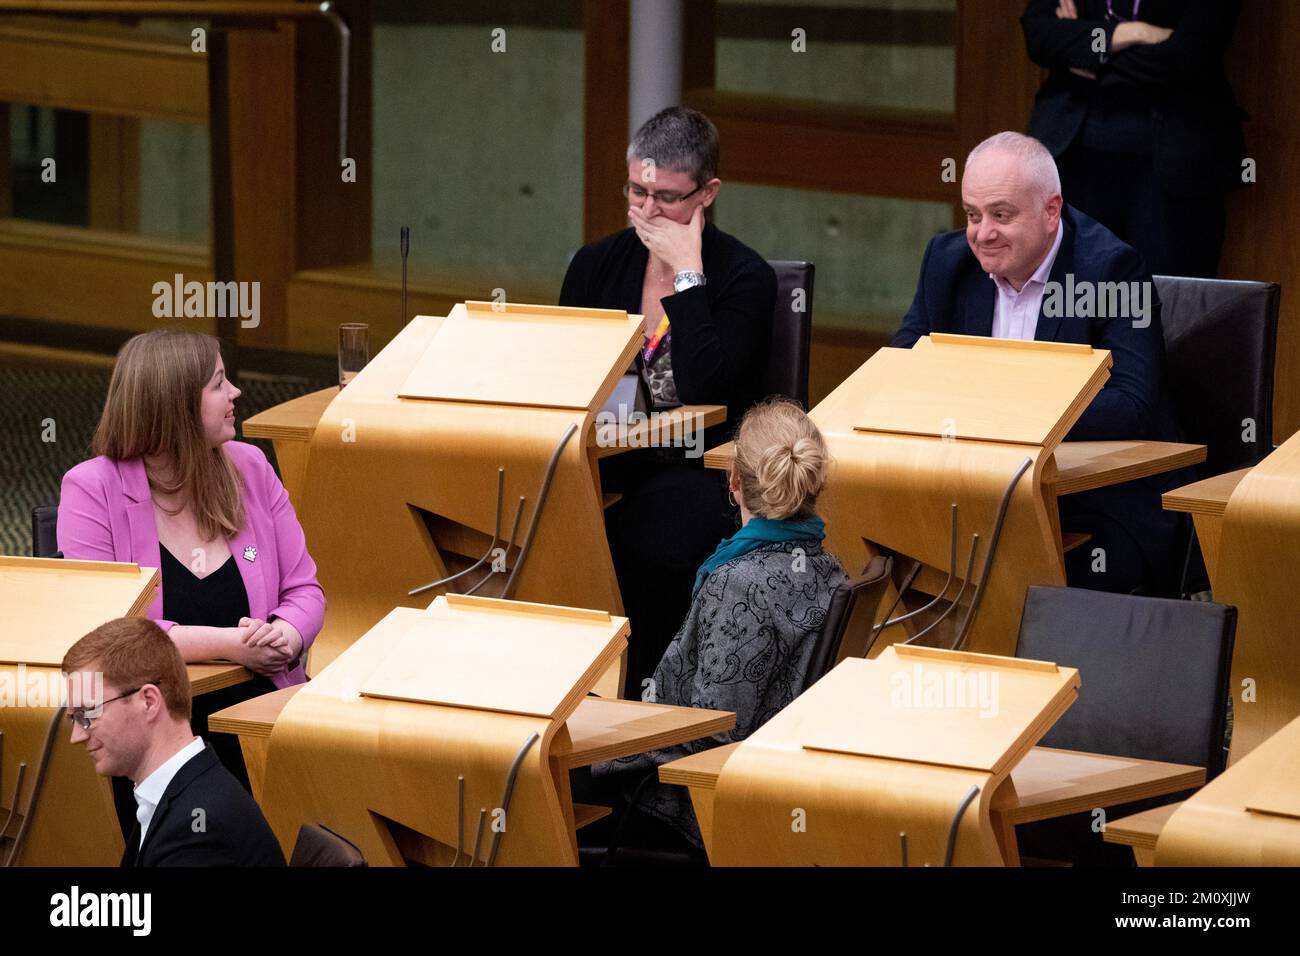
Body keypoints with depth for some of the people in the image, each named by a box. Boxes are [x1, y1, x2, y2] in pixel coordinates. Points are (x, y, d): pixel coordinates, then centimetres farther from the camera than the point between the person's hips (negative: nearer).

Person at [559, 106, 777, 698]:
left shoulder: (745, 278, -2)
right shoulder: (597, 264, 13)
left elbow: (703, 392, -16)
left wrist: (686, 274, -13)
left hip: (696, 470, -4)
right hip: (602, 466, 4)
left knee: (646, 543, -36)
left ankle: (632, 694, -20)